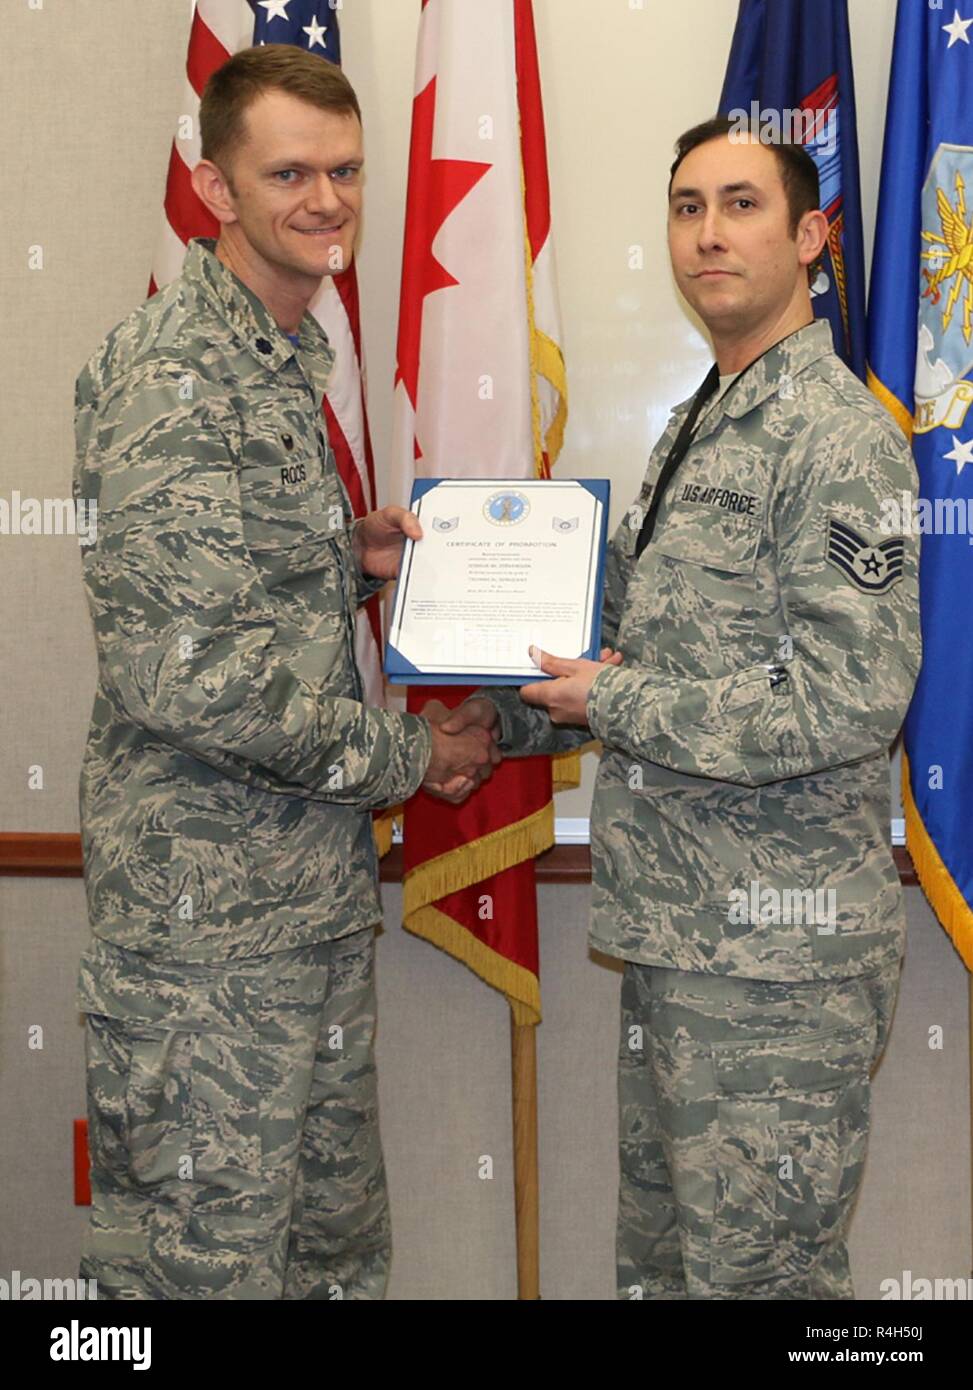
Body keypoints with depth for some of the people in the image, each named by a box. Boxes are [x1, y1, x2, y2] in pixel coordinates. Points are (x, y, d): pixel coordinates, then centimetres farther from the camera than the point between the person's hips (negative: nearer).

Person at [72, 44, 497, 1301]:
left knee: (340, 1238, 19)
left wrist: (354, 556, 5)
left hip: (316, 891, 9)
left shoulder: (288, 359, 14)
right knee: (207, 1255, 4)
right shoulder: (173, 375, -17)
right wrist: (407, 754, -13)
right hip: (207, 914, -9)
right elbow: (184, 674, -24)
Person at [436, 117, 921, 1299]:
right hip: (673, 932, 9)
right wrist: (507, 717, 12)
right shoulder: (696, 428, 15)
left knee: (753, 1271, 3)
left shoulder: (836, 435, -14)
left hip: (775, 948, -9)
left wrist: (613, 701, -16)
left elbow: (845, 702, -22)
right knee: (658, 1254, 19)